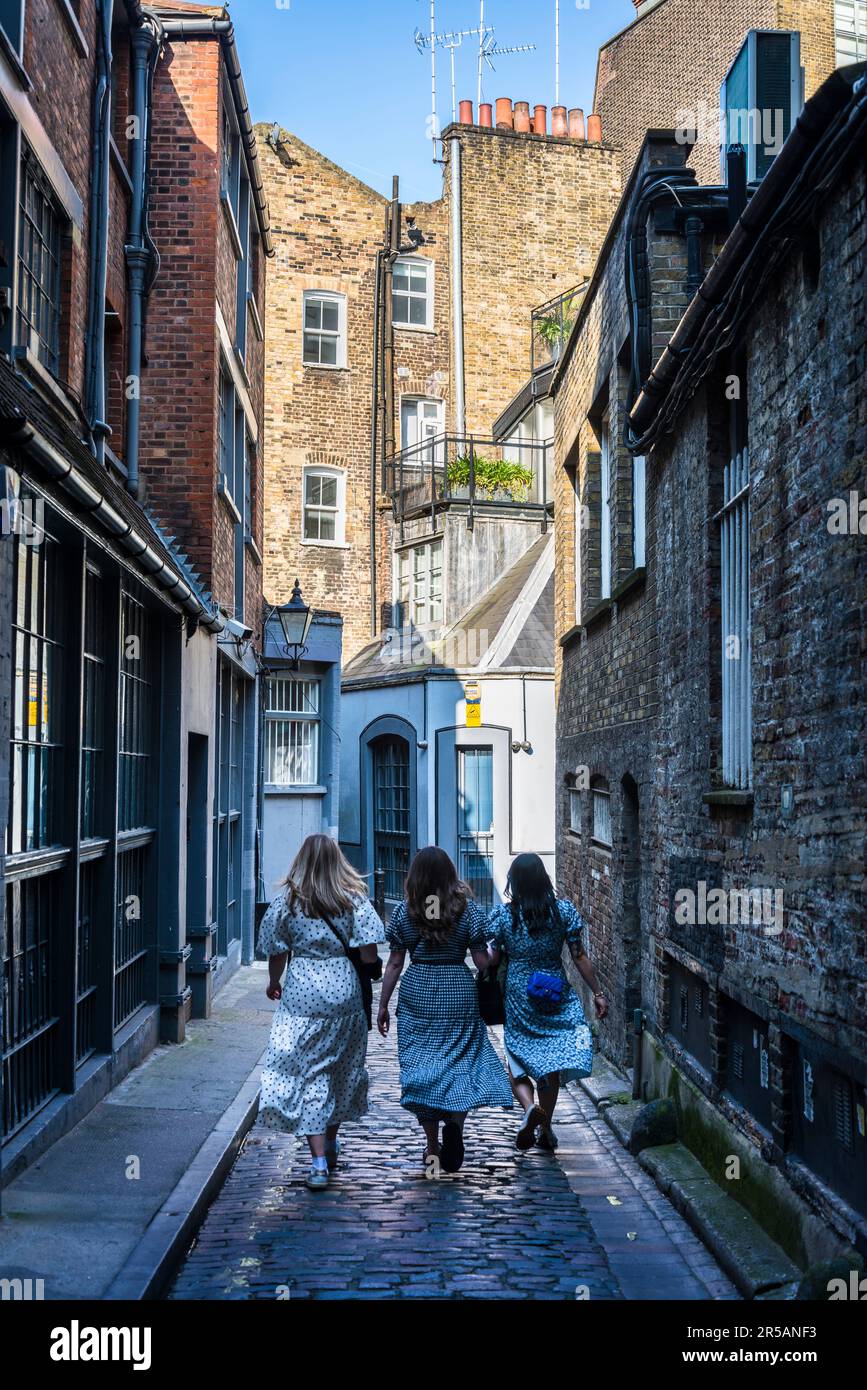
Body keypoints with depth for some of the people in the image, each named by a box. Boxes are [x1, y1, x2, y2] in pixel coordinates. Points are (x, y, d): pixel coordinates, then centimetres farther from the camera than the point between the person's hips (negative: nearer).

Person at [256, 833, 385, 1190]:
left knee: (307, 1073, 0)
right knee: (342, 1068, 19)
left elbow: (277, 953, 2)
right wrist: (370, 967, 15)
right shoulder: (353, 899, -2)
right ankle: (330, 1145, 34)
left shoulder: (287, 900, -2)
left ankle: (319, 1161, -9)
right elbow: (369, 956, -7)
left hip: (301, 994, -1)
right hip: (344, 990, 2)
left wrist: (273, 983, 21)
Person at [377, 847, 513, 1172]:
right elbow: (483, 961, -3)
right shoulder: (468, 909, -2)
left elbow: (394, 964, 1)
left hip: (417, 992, 1)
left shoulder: (404, 912, -1)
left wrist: (383, 1005, 8)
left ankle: (432, 1148, 11)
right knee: (462, 1061, 7)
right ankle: (455, 1122, -20)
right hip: (459, 991, 0)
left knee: (421, 1064, 8)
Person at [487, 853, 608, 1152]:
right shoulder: (563, 910, -4)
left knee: (517, 1064, 10)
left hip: (519, 998, -1)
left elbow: (492, 959, -5)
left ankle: (530, 1107, -17)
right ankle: (545, 1130, 17)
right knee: (551, 1064, 13)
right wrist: (598, 993, 4)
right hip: (556, 995, 1)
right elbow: (579, 957, -3)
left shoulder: (502, 915, -7)